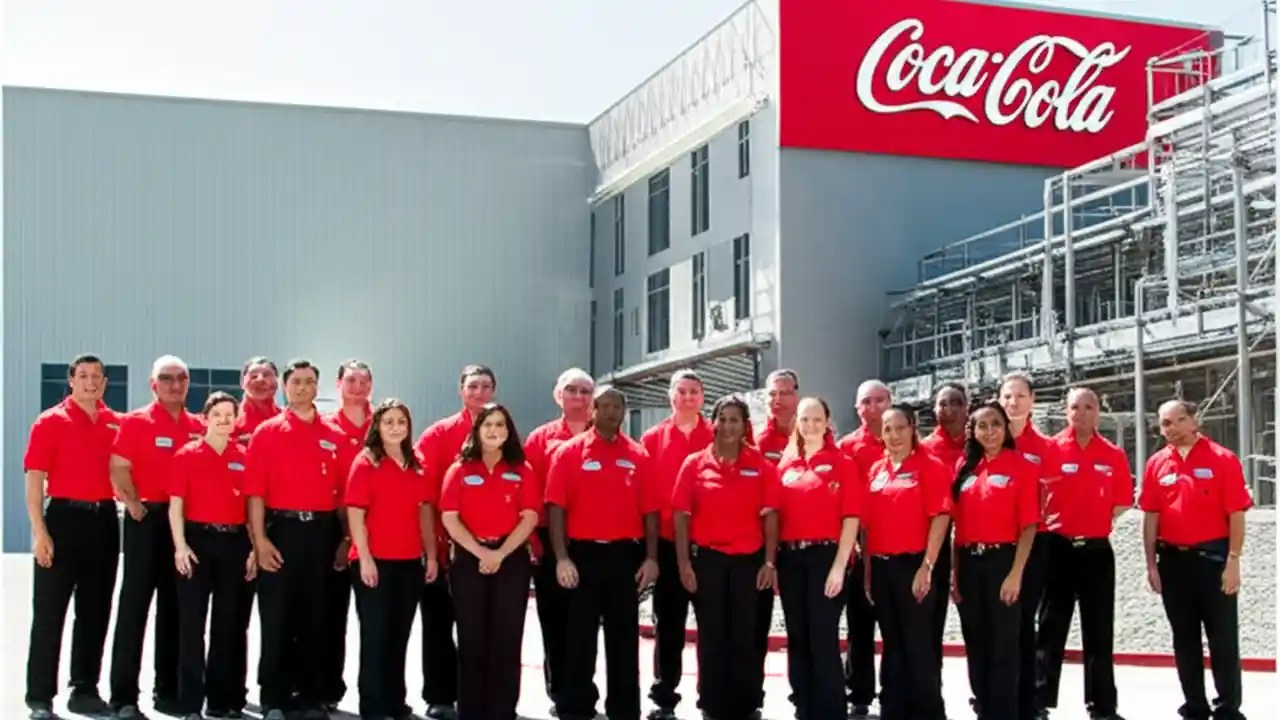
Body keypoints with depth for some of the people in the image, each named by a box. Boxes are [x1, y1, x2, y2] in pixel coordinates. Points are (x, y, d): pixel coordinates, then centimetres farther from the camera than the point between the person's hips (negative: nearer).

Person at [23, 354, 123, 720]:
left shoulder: (117, 424, 8)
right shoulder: (50, 422, -4)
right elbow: (34, 479, -9)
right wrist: (39, 532, -16)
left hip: (104, 520, 5)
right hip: (64, 517, -5)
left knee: (96, 610, 10)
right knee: (49, 612, -2)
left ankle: (85, 689, 20)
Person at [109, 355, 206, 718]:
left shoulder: (199, 427, 11)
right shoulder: (135, 422, -1)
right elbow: (118, 468, -8)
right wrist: (133, 503, -15)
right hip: (147, 519, -5)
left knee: (175, 606, 10)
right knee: (134, 605, -4)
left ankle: (168, 690, 18)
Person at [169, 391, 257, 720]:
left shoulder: (245, 458, 7)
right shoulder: (186, 455, 0)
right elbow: (176, 504, -4)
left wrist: (254, 548, 2)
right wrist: (180, 545, -13)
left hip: (235, 542, 3)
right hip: (198, 539, -3)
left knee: (230, 623, 7)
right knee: (192, 623, -1)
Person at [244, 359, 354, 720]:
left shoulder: (335, 437, 8)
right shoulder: (266, 433, 1)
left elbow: (345, 492, 9)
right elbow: (255, 491, -5)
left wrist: (345, 538, 3)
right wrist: (260, 539, -12)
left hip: (322, 532, 3)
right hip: (281, 529, -2)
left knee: (315, 617, 9)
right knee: (275, 617, 0)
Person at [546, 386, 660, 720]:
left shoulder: (638, 456, 5)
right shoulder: (569, 452, -1)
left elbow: (650, 511, 5)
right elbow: (557, 508, -6)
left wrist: (651, 558, -2)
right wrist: (561, 557, -13)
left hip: (625, 555, 2)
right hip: (583, 553, -2)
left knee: (624, 635, 9)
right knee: (580, 635, 4)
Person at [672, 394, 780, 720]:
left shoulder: (762, 466, 1)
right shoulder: (694, 464, 1)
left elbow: (770, 516, 0)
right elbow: (681, 516, 0)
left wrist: (769, 562, -7)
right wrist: (683, 563, -5)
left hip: (748, 561, 0)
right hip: (707, 560, 0)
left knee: (745, 637, 4)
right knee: (711, 637, 6)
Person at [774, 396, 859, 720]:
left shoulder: (842, 464, -1)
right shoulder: (784, 464, 11)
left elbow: (851, 518, -6)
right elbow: (777, 515, 12)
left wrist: (839, 565, -14)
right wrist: (773, 561, 3)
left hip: (825, 556, -5)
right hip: (790, 558, 5)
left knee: (823, 639, -6)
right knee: (797, 638, 10)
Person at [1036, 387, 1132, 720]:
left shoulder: (1114, 455, 3)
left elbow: (1123, 501, 9)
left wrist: (1099, 519, 1)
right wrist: (1043, 521, -8)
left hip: (1097, 550, 2)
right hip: (1058, 548, -2)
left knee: (1099, 631, 7)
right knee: (1051, 628, 4)